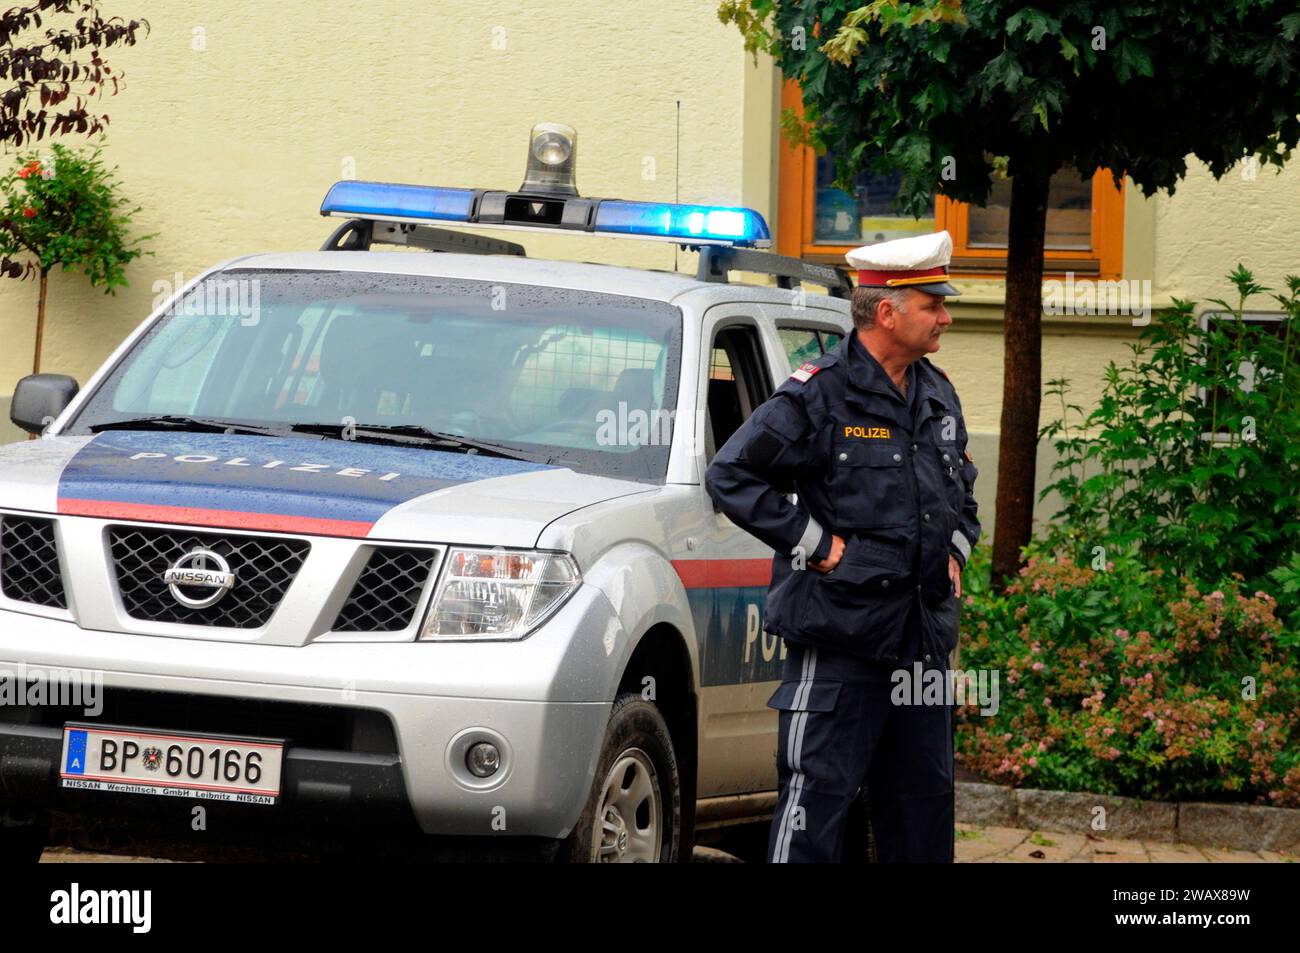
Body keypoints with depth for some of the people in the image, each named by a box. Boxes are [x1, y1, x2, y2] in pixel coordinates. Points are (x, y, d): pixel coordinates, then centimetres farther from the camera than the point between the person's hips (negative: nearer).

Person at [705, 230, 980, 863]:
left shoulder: (938, 396, 14)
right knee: (817, 795, -9)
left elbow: (962, 493, 32)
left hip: (925, 640, 8)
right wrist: (815, 543, -13)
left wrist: (954, 551, 13)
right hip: (840, 637, -7)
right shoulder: (820, 393, -10)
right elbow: (731, 476, -13)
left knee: (924, 799, 12)